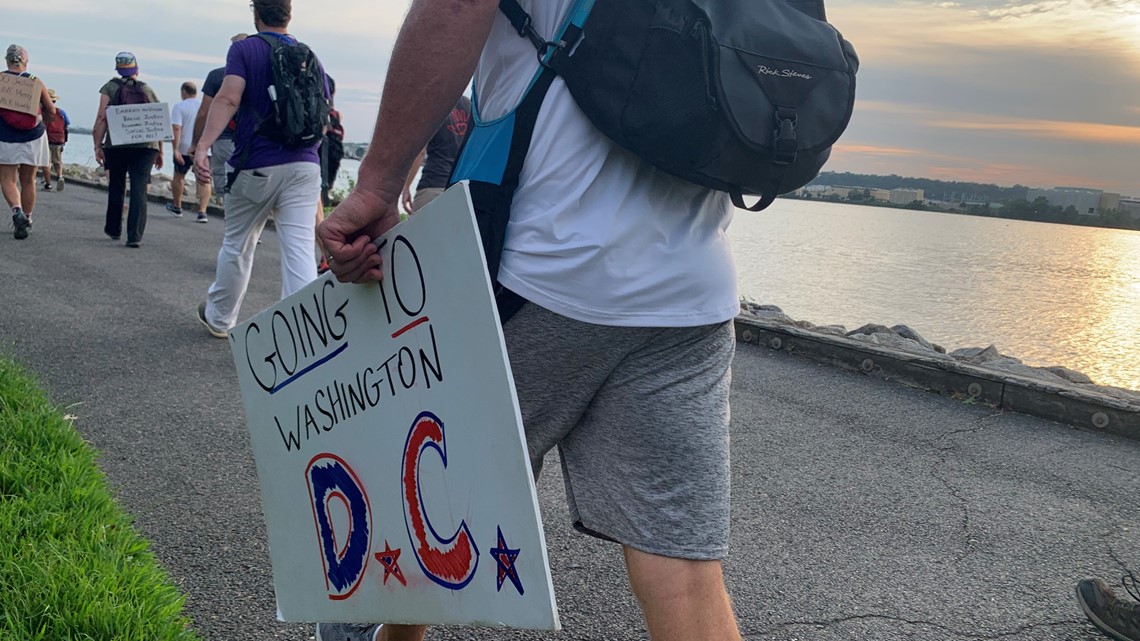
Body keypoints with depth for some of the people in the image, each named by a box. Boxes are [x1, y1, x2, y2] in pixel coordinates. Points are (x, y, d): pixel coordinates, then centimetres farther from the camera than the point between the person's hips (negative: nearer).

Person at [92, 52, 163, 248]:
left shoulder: (110, 88, 5)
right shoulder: (148, 90, 11)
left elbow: (102, 118, -4)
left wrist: (98, 145, -3)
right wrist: (160, 151, 14)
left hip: (116, 145, 0)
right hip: (145, 147, 0)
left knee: (116, 187, 16)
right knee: (139, 190, -3)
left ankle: (114, 229, 30)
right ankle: (135, 236, -12)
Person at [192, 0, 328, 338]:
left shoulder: (244, 49, 0)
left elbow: (228, 99, -16)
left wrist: (203, 146, -24)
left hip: (255, 166, -1)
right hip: (304, 166, 2)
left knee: (237, 245, 16)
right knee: (300, 250, -6)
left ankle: (219, 317, 34)